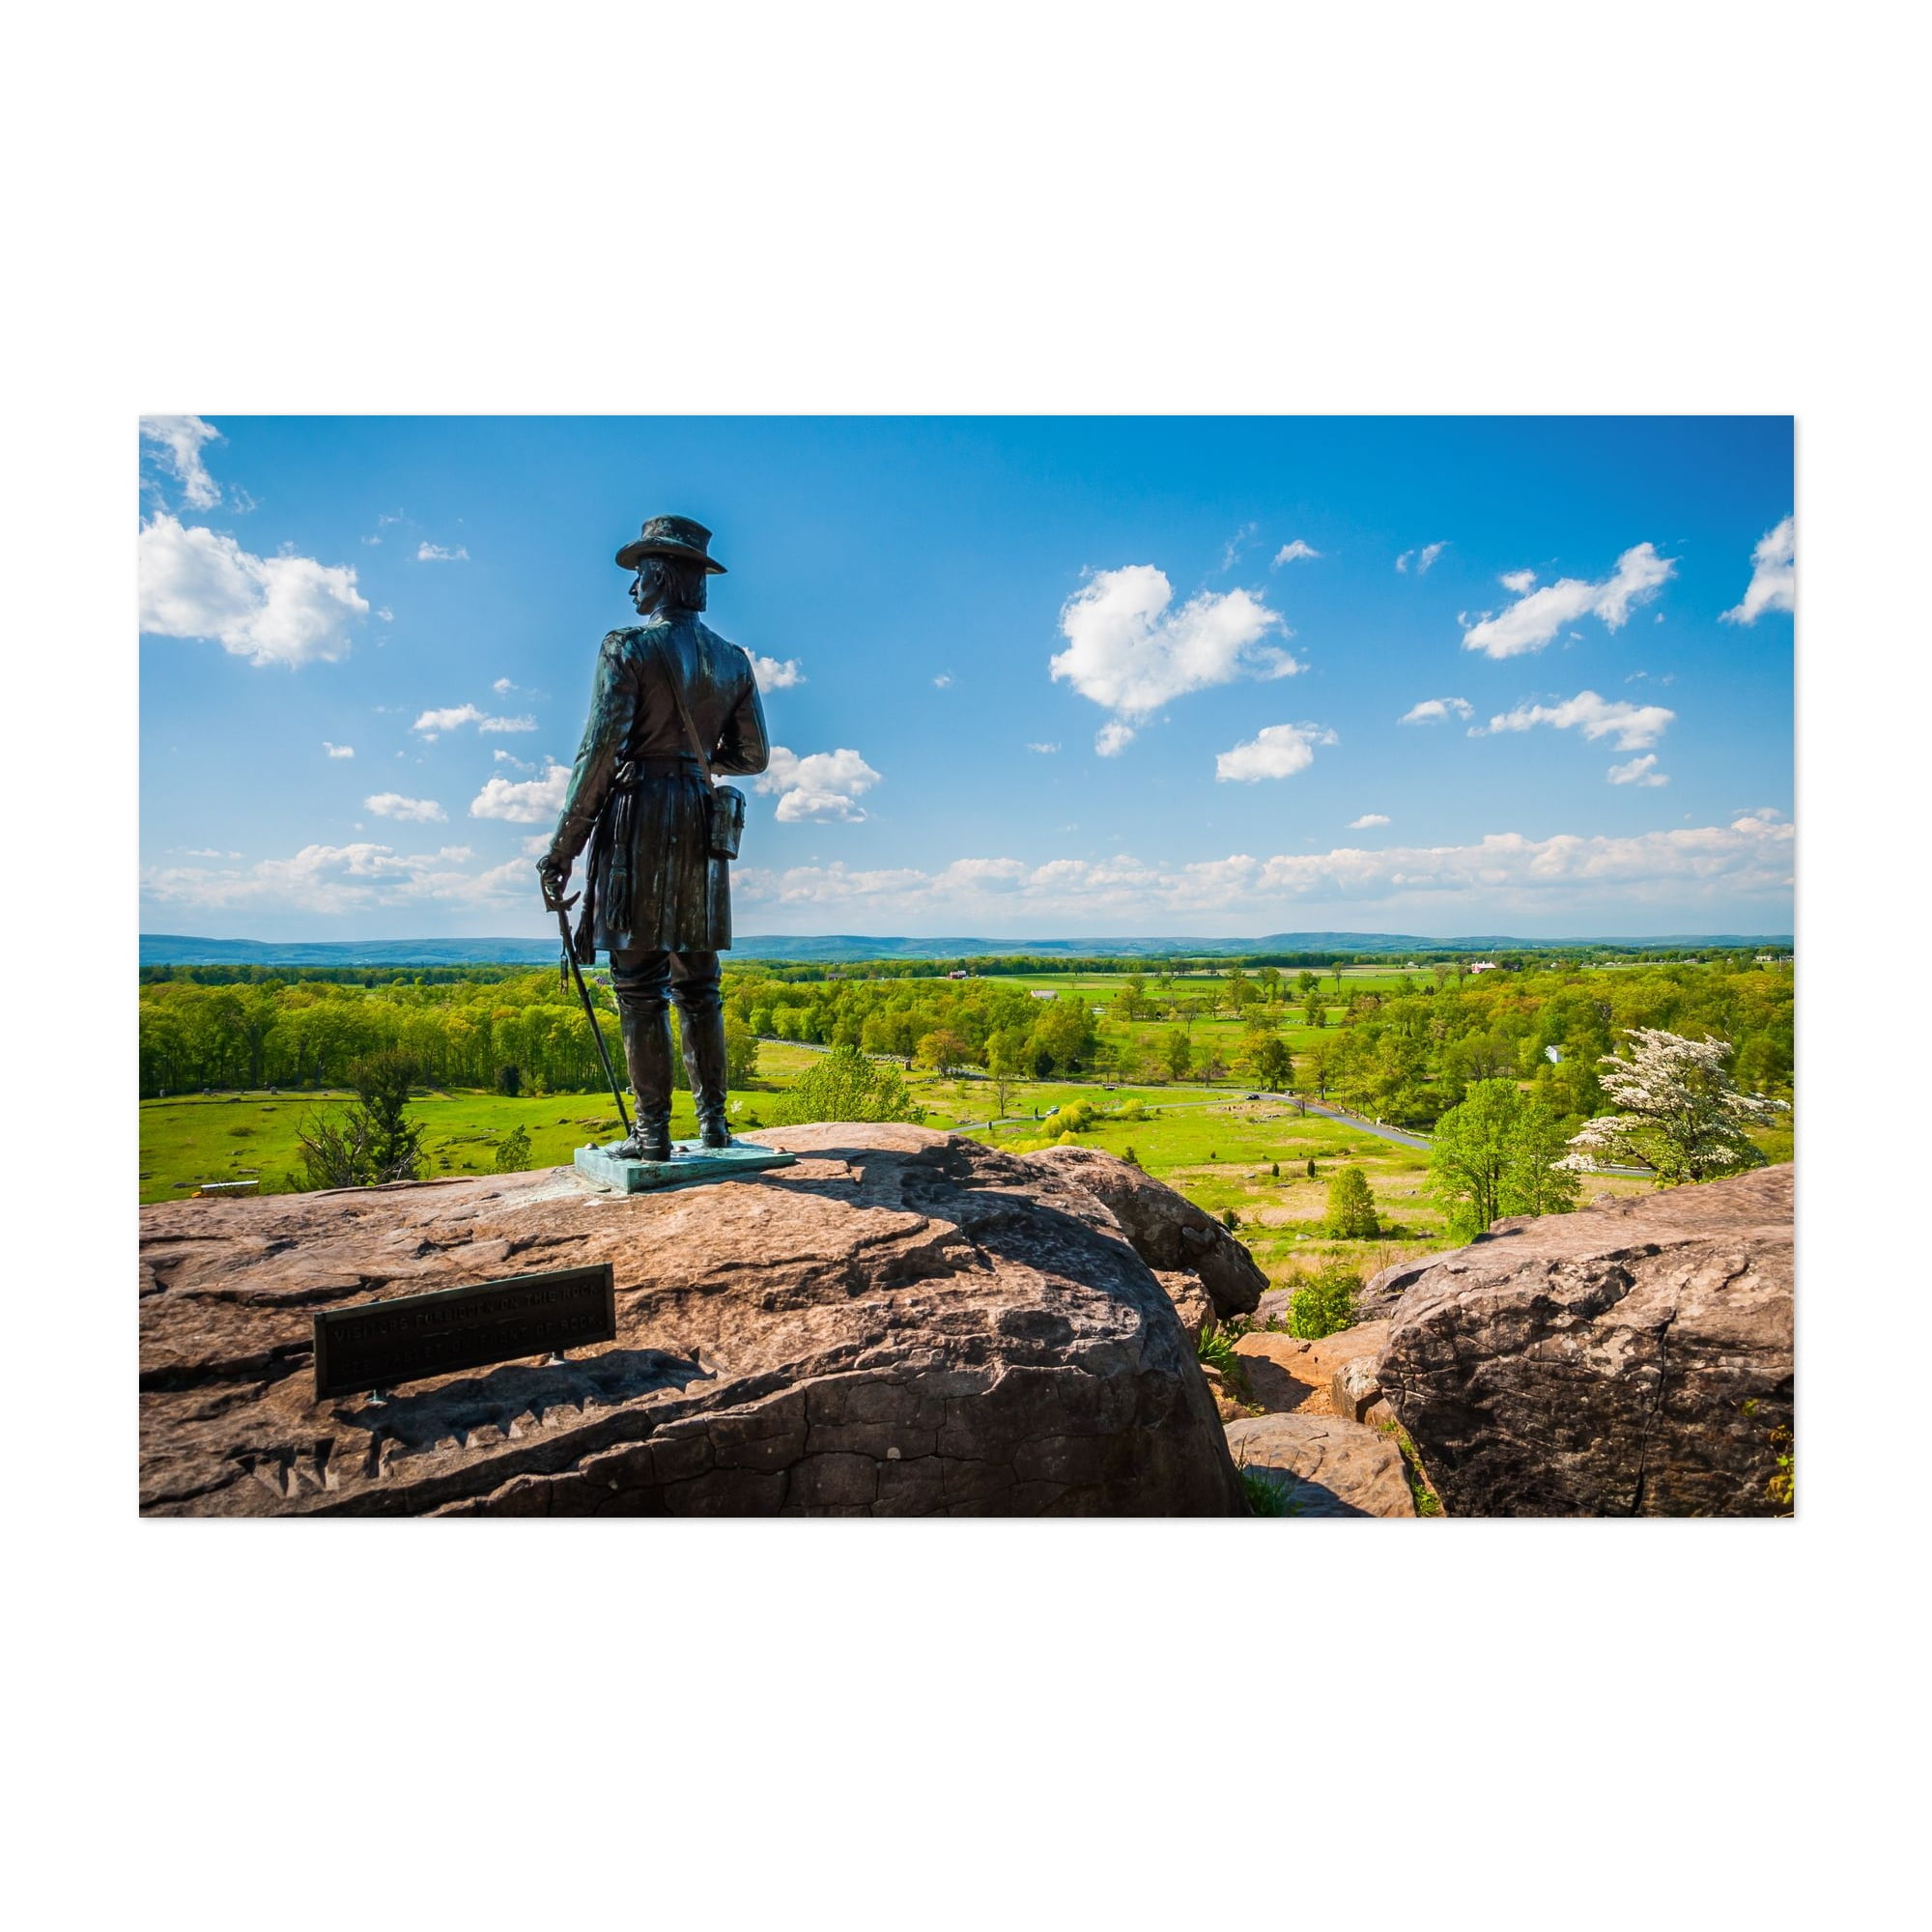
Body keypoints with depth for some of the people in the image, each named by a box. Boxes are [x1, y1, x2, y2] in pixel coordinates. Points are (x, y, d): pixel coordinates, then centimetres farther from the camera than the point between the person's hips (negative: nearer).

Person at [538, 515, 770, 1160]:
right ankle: (713, 1124, 12)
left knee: (640, 983, -3)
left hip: (638, 816, -6)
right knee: (697, 982, 11)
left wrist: (562, 848, -7)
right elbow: (754, 755, 15)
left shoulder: (628, 647, -5)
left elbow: (599, 752, -11)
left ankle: (652, 1133, -1)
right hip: (701, 823, 6)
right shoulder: (734, 660, 12)